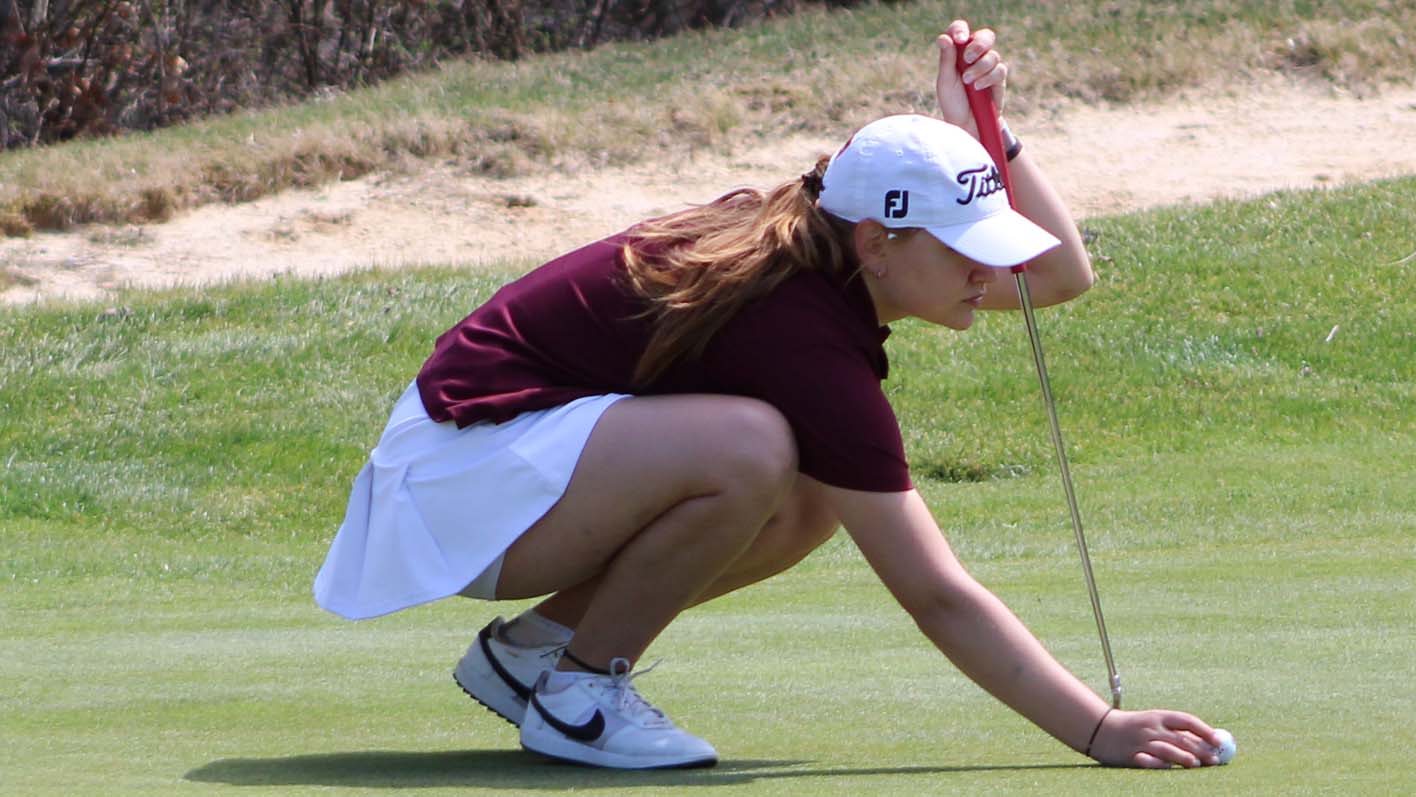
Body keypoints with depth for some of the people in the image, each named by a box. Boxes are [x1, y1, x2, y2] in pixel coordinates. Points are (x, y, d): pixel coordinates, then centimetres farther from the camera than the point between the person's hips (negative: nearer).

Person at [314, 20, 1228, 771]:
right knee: (750, 450, -31)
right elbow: (939, 599, -28)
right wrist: (1101, 731, -30)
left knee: (819, 495, 4)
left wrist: (979, 129, -7)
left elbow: (1063, 270, 9)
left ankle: (531, 646, 11)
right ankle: (578, 690, -9)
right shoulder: (808, 338, -27)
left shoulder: (835, 253, -1)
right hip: (462, 469, -10)